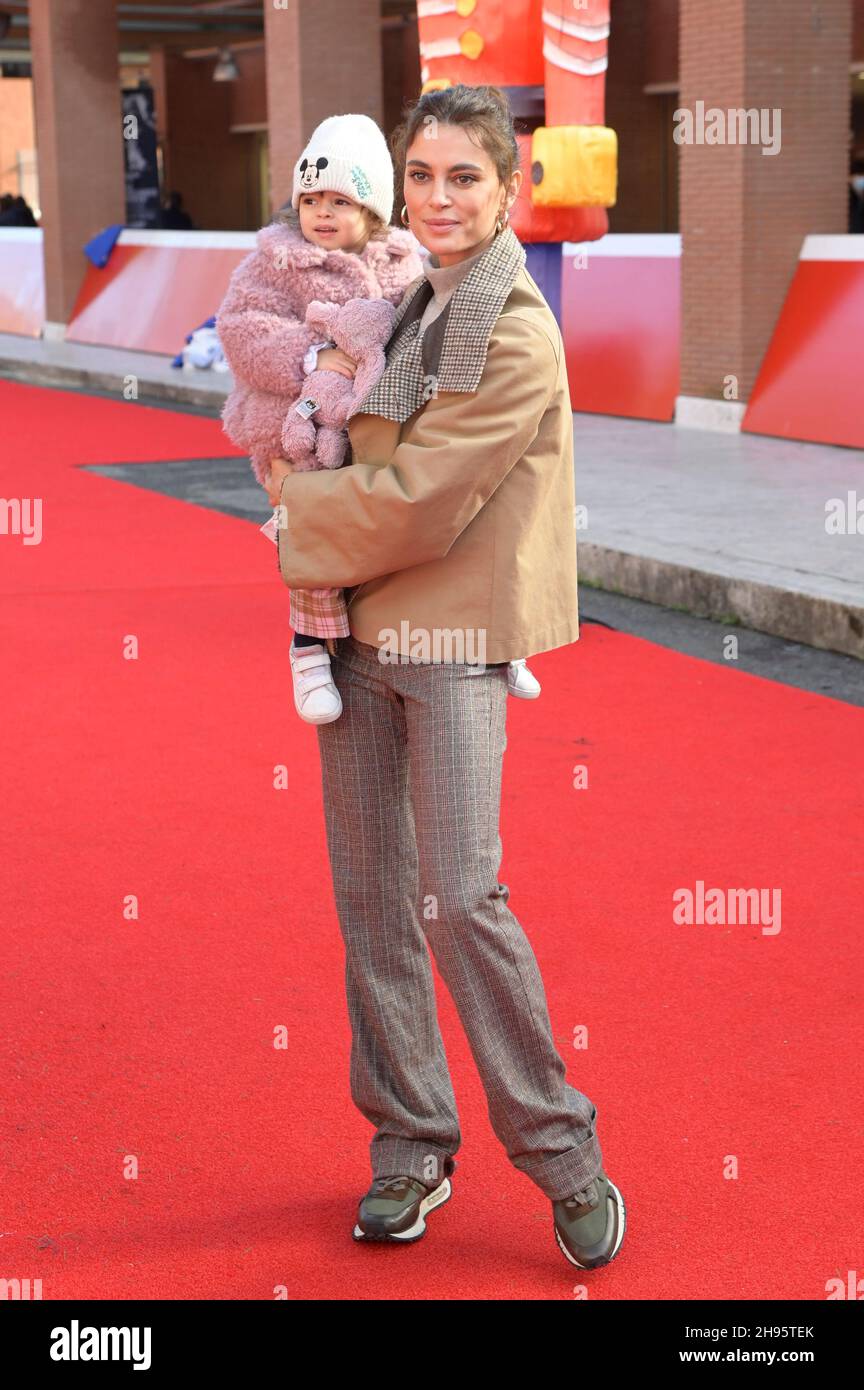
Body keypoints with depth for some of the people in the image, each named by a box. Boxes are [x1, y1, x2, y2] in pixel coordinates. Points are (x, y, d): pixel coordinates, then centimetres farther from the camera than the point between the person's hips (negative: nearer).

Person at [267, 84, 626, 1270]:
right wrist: (308, 491, 7)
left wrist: (297, 504, -2)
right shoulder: (404, 301, 11)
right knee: (371, 894, 8)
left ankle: (563, 1154, 7)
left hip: (453, 644, -7)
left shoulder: (517, 340, -14)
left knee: (463, 898, -9)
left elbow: (414, 504, -17)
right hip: (357, 632, 7)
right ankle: (411, 1145, 21)